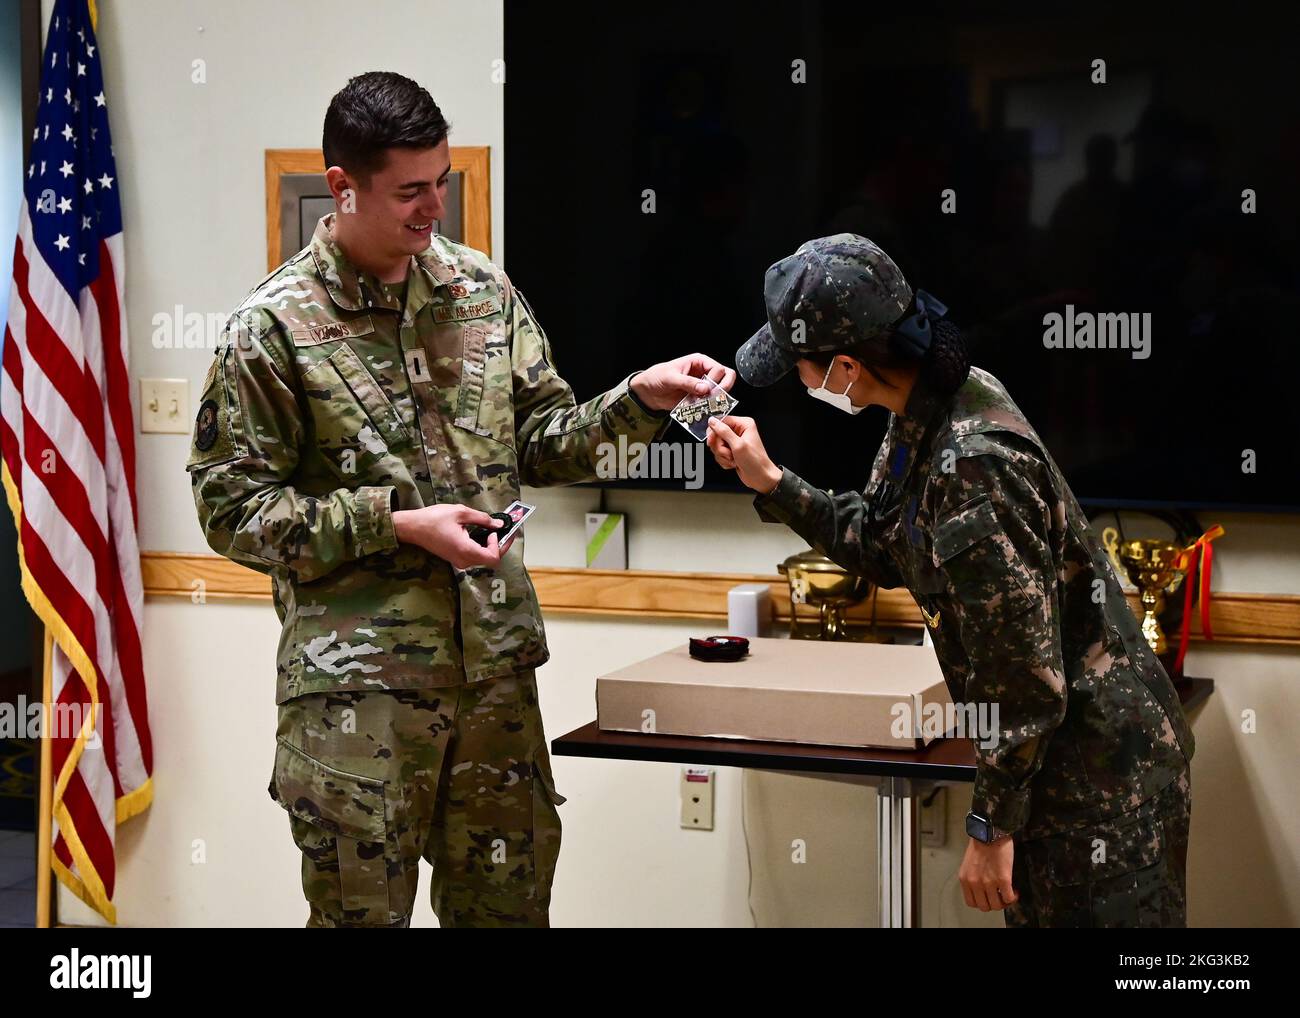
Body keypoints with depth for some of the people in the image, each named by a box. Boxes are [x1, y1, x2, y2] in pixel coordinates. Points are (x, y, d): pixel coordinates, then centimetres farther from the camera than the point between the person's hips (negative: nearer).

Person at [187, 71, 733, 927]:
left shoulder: (479, 287, 7)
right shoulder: (275, 324, -8)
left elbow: (541, 439, 13)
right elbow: (232, 508, -8)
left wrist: (640, 399, -5)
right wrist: (394, 523, -15)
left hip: (495, 662, 5)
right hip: (359, 679, -4)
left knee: (511, 900, 14)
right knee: (363, 907, 5)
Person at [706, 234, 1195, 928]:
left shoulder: (972, 463, -29)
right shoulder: (927, 413, -1)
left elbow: (1023, 676, -25)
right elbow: (880, 549, 15)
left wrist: (991, 826, -16)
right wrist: (770, 484, 6)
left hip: (1098, 769, -10)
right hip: (1061, 755, 10)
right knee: (1038, 912, 20)